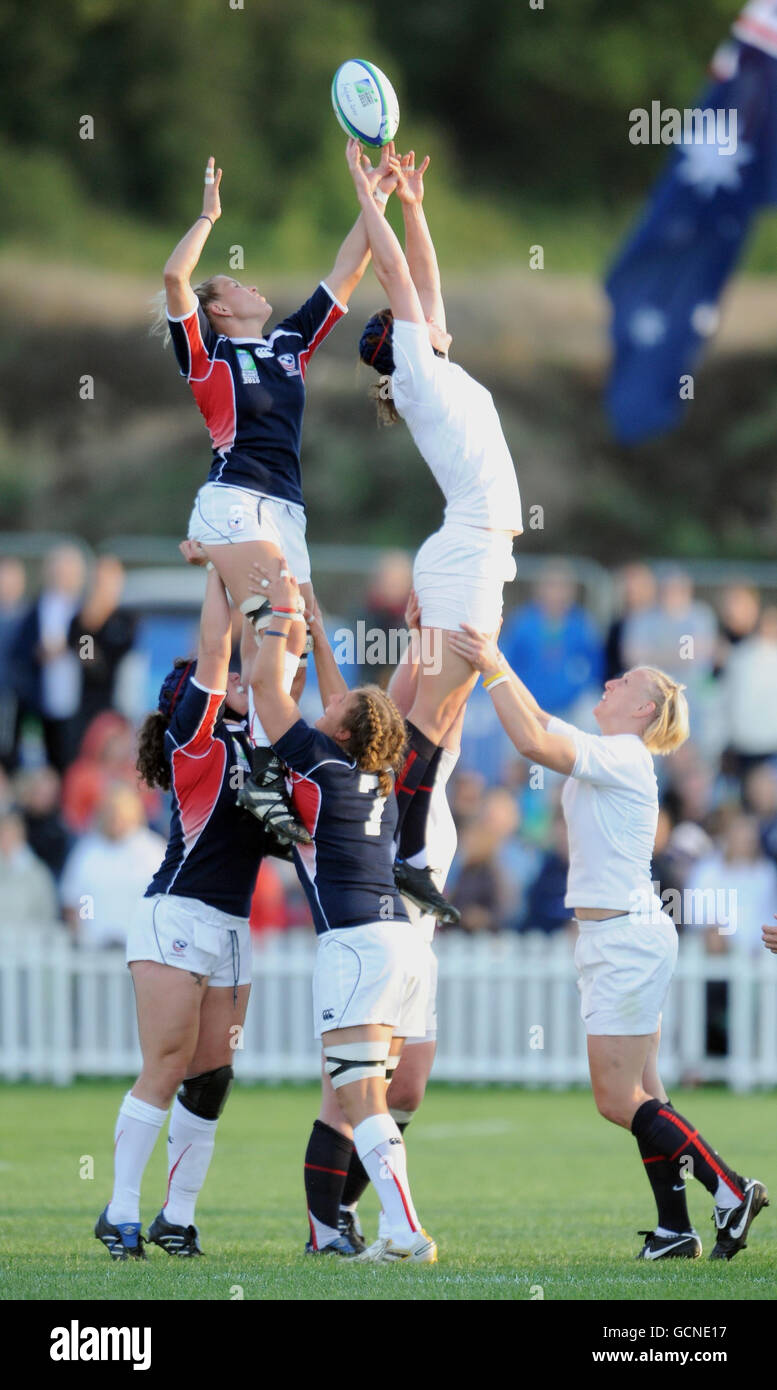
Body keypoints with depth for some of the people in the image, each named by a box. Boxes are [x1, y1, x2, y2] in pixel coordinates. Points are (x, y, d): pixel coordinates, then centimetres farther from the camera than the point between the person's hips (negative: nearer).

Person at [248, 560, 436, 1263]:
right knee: (353, 1097, 11)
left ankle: (406, 1232, -24)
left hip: (358, 942, -8)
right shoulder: (380, 776, 16)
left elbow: (265, 684, 1)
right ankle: (325, 1230, 10)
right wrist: (312, 623, 35)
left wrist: (281, 612, 11)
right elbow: (342, 699, 30)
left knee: (360, 1098, -13)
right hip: (404, 939, 8)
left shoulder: (321, 764, -3)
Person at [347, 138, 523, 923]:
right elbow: (399, 272, -4)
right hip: (466, 554, -9)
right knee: (431, 710, -12)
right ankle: (393, 854, -15)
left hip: (477, 556, 9)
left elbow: (425, 277, 26)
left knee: (441, 712, 6)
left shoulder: (440, 372, 18)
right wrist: (366, 192, 1)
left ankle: (409, 859, 5)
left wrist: (412, 205, 22)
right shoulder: (417, 374, -3)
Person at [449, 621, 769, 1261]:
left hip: (628, 938, -10)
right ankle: (675, 1229, 7)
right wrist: (491, 660, 17)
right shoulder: (601, 752, 13)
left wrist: (493, 670, -19)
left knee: (619, 1100, -9)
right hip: (619, 941, 10)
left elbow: (533, 740, -25)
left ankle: (731, 1189, -8)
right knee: (641, 1095, 7)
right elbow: (538, 723, 23)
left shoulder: (624, 758, -15)